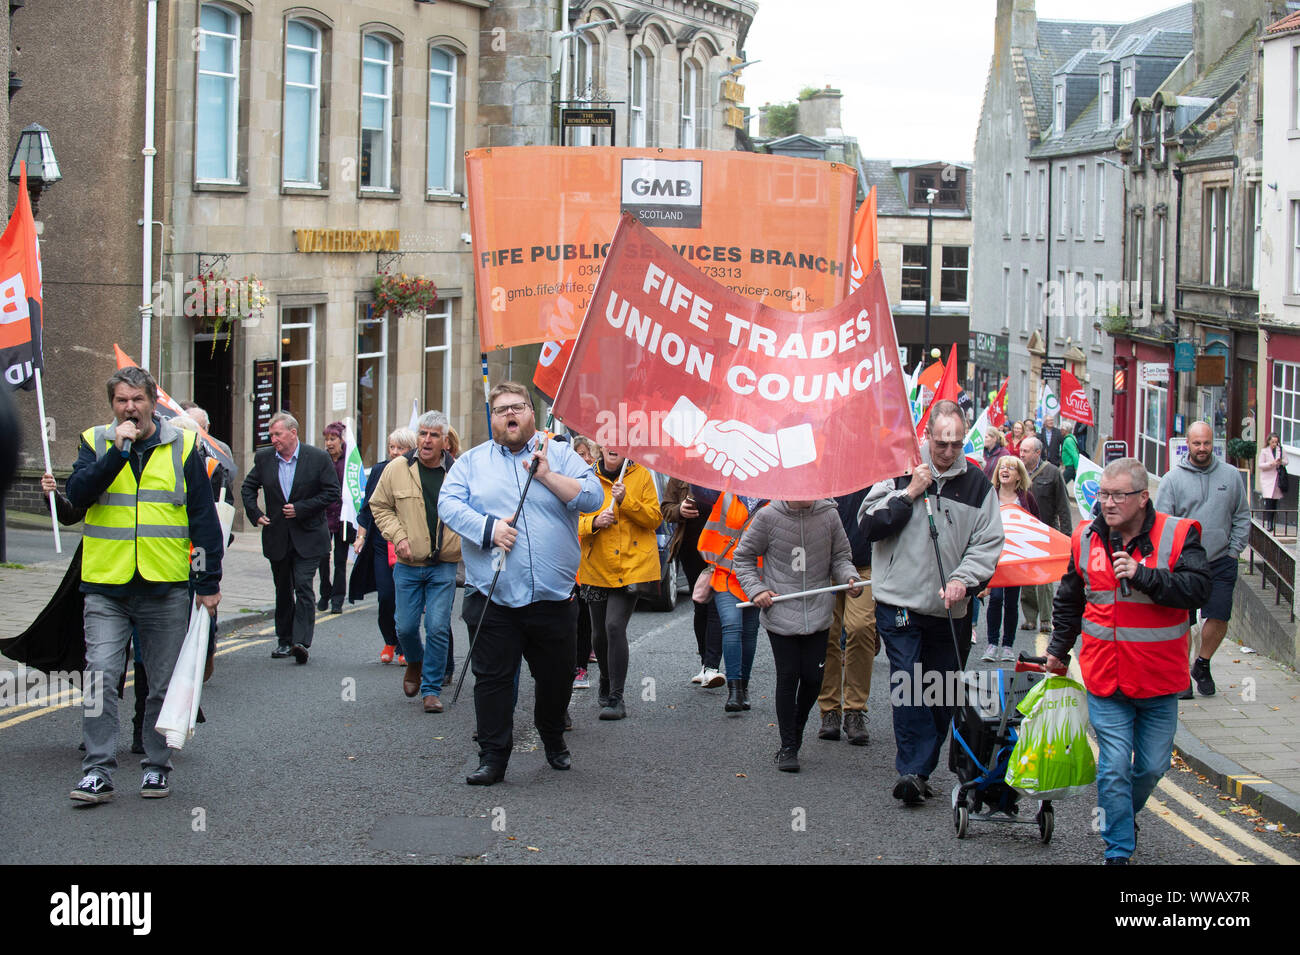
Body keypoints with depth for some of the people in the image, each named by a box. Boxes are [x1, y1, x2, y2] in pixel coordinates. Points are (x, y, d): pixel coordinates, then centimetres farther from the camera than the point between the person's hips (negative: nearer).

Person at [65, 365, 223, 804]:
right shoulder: (95, 443, 6)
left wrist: (209, 582, 2)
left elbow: (204, 518, 5)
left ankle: (157, 767, 20)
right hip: (106, 587, 0)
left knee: (164, 683, 7)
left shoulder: (182, 447, 4)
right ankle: (97, 772, -7)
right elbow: (78, 493, -11)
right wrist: (118, 451, -19)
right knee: (100, 676, -10)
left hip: (165, 587, 0)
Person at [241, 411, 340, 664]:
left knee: (303, 586, -14)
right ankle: (284, 640, 22)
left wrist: (301, 509, -13)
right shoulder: (264, 458, 4)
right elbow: (248, 488, 17)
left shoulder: (318, 458, -7)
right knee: (283, 590, 12)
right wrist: (255, 514, 3)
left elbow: (332, 492, -7)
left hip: (307, 537, -4)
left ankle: (301, 641, -18)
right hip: (277, 536, 4)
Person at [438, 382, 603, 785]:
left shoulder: (560, 456, 8)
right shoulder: (471, 462, 10)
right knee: (492, 677, -1)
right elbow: (449, 504, -2)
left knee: (557, 676, 11)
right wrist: (488, 528, -16)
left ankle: (553, 739, 34)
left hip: (552, 596, 0)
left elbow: (592, 496, -4)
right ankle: (493, 756, 7)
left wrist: (548, 476, -15)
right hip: (491, 597, 0)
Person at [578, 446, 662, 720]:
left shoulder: (641, 476, 1)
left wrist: (626, 501, -17)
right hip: (597, 567, 3)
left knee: (615, 626, -18)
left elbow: (654, 519, -3)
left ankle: (617, 698, -12)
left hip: (632, 564, -3)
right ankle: (606, 684, 38)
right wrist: (595, 522, -15)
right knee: (599, 633, 10)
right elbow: (577, 522, 6)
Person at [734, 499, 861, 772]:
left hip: (818, 614, 2)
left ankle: (796, 727, 32)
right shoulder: (768, 517, -6)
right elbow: (743, 557, 5)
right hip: (780, 615, -2)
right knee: (788, 678, -4)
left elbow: (840, 556, 12)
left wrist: (850, 577, -8)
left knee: (813, 678, 3)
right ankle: (788, 747, 9)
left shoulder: (828, 515, 0)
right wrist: (756, 589, -7)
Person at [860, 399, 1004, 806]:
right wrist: (909, 494, -10)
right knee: (908, 689, -11)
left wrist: (963, 578, -11)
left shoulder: (976, 484, 6)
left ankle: (917, 772, 18)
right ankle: (912, 769, -9)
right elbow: (870, 524, -2)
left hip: (950, 610, 3)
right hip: (900, 603, -3)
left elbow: (988, 542, 5)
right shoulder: (900, 471, 1)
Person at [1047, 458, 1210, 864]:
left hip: (1158, 679, -1)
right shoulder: (1086, 539, 3)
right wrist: (1058, 649, 25)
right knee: (1114, 766, -5)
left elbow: (1197, 589, -20)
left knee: (1152, 765, 11)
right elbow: (1069, 601, 18)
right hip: (1104, 678, 1)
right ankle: (1118, 850, 5)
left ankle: (1121, 813, 39)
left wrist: (1142, 574, -27)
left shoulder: (1177, 535, -7)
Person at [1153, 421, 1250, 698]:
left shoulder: (1231, 476, 5)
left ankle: (1202, 665, 24)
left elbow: (1242, 517, 12)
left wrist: (1234, 551, 3)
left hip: (1221, 563, 2)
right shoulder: (1173, 479, -1)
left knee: (1219, 619, 0)